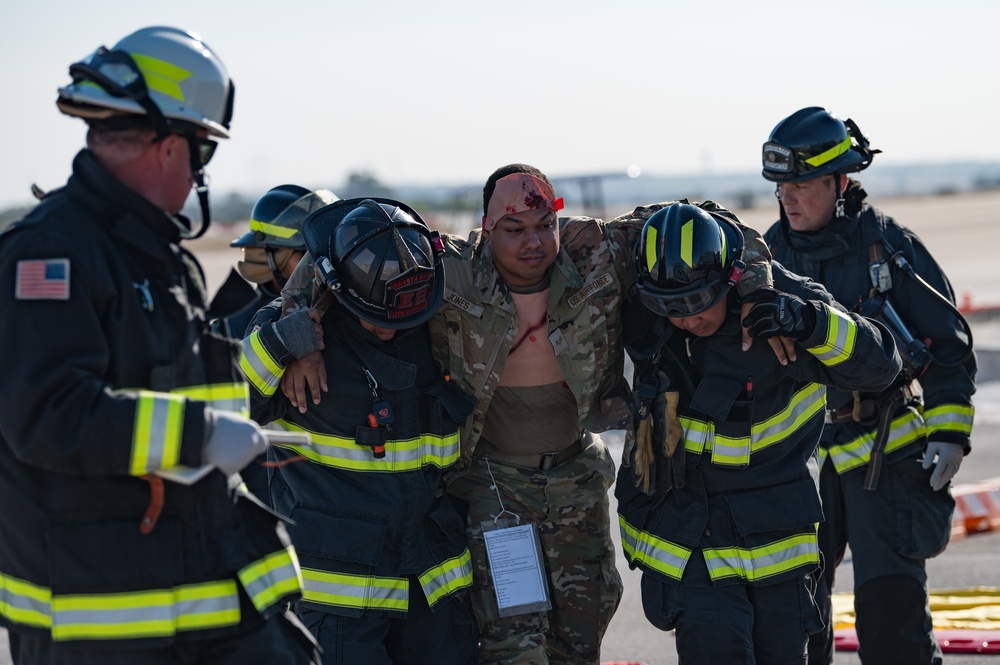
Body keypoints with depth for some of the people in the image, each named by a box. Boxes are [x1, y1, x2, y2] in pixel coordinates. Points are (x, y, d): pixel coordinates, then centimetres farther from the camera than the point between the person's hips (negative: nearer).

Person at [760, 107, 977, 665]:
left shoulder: (888, 244, -8)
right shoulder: (770, 250, 3)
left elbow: (949, 343, -3)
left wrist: (948, 435, -9)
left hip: (885, 450, -4)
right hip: (801, 451, 4)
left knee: (891, 603, -8)